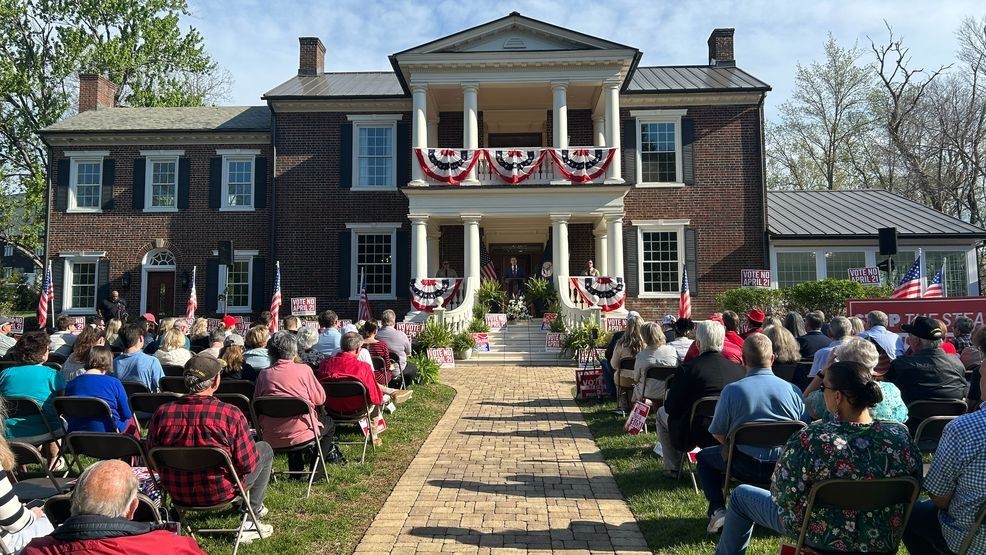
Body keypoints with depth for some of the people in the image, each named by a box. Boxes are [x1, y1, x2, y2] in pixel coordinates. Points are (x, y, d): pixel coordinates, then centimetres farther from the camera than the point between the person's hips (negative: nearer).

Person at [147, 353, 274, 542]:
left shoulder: (161, 413, -14)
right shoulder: (231, 415, -25)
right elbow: (248, 464, -16)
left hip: (176, 492, 5)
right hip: (219, 492, -5)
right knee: (265, 449, 20)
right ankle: (250, 519, 22)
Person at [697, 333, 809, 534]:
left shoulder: (732, 390, -13)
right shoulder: (792, 390, -7)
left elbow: (717, 433, -3)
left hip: (746, 466, -3)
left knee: (704, 457, 25)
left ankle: (717, 510, 6)